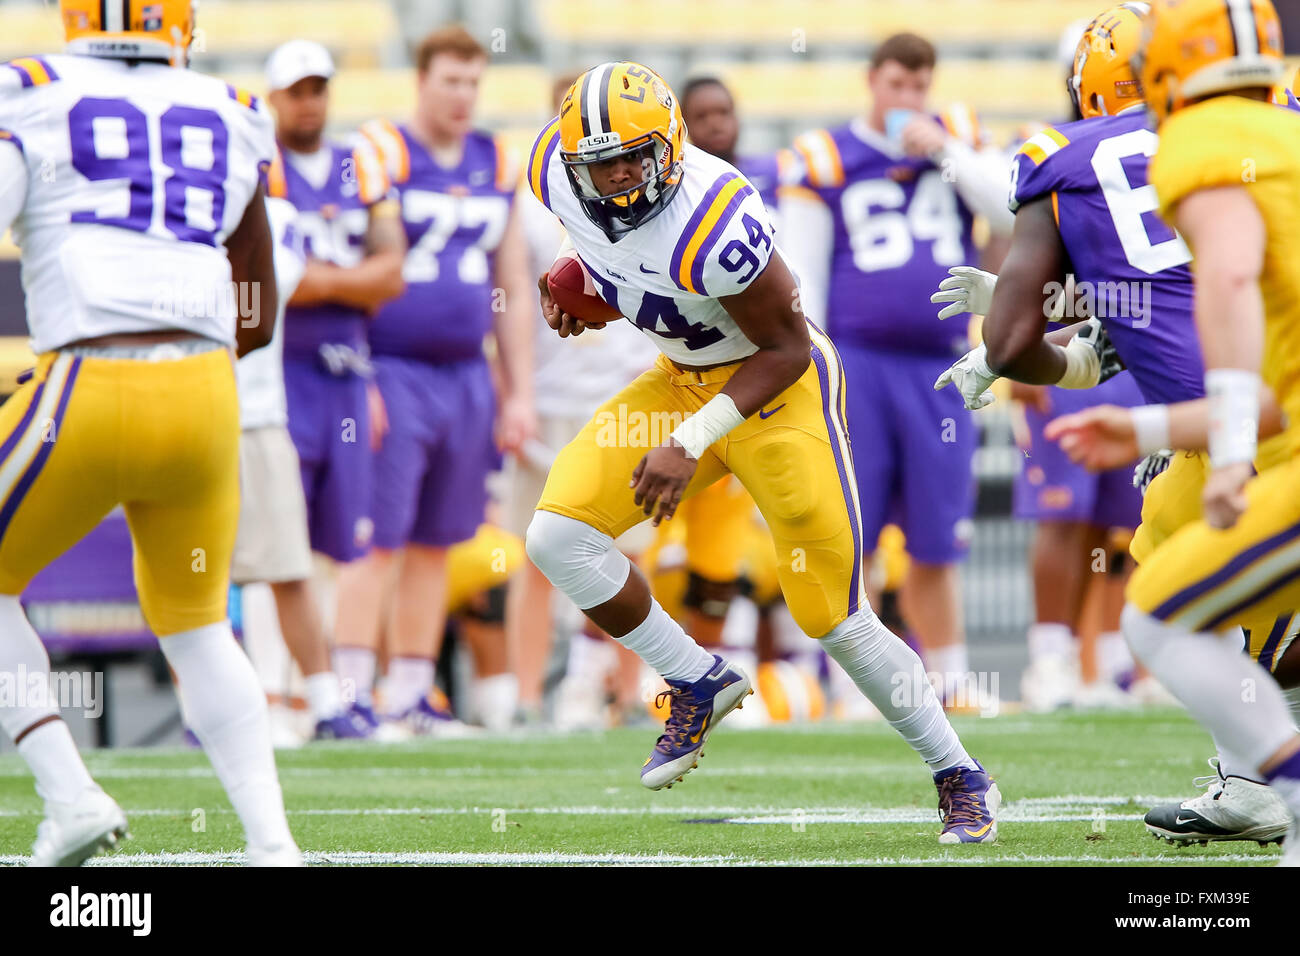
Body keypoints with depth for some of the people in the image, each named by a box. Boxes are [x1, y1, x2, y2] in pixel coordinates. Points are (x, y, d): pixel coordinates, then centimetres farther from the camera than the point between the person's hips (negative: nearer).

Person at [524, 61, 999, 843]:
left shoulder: (712, 227, -34)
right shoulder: (559, 175, -14)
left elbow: (786, 349, -23)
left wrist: (690, 444, -28)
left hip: (777, 384, -7)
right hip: (682, 380, 7)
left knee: (833, 619, -5)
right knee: (559, 535, -10)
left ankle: (962, 778, 15)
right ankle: (701, 683, 9)